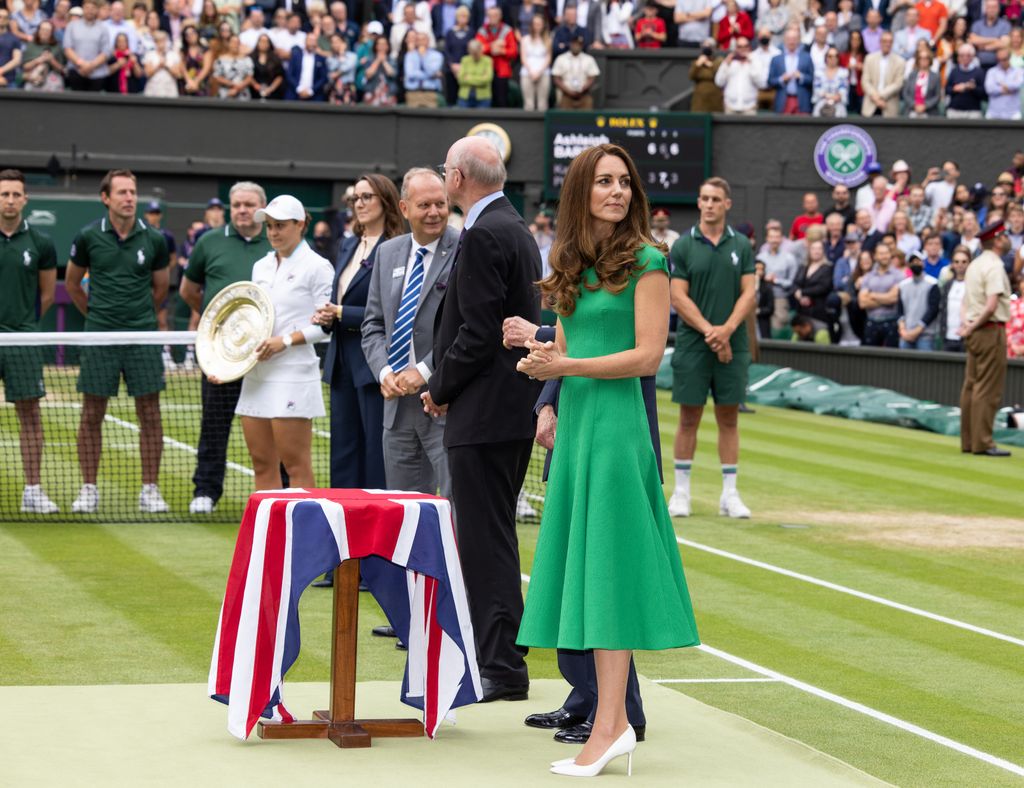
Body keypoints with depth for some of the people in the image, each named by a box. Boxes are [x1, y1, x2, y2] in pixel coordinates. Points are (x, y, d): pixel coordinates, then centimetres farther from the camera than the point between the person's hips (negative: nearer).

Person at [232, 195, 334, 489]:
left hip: (293, 375, -7)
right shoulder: (260, 267, 17)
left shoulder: (316, 266, -3)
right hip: (256, 375, 7)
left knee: (296, 465, -6)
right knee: (262, 465, 6)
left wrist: (286, 340, -18)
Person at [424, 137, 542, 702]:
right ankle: (501, 655, 21)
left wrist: (441, 389, -7)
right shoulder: (515, 228, 16)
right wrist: (445, 385, 14)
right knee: (493, 538, 16)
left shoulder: (484, 235, -16)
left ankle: (502, 667, -5)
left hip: (484, 412, -10)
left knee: (486, 542, -7)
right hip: (513, 407, 10)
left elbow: (479, 332, -20)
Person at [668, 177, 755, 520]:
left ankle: (729, 494, 9)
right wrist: (709, 331, -14)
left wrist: (727, 329, -13)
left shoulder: (741, 245, 6)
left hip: (732, 346, 2)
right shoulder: (683, 246, 0)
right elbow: (678, 297, -5)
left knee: (729, 419, 5)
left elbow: (748, 293, 2)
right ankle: (681, 491, 10)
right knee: (688, 419, 2)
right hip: (692, 345, -2)